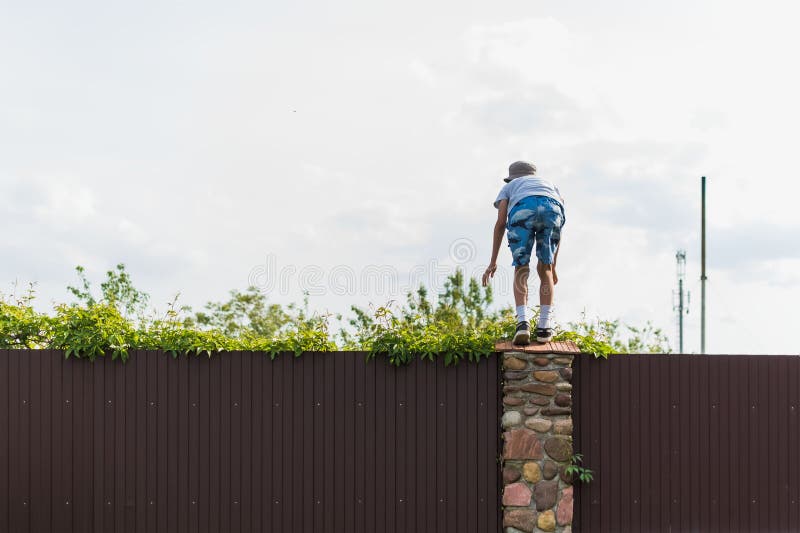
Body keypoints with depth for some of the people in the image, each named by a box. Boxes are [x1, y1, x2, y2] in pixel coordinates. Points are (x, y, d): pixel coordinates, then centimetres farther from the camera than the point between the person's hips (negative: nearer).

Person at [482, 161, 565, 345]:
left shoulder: (509, 187, 40)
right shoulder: (550, 185, 46)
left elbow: (500, 223, 23)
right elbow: (557, 232, 39)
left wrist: (493, 262, 20)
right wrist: (553, 266, 45)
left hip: (522, 210, -1)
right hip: (552, 208, 2)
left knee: (521, 270, 10)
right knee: (544, 269, 17)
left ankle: (523, 322, -10)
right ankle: (544, 326, 9)